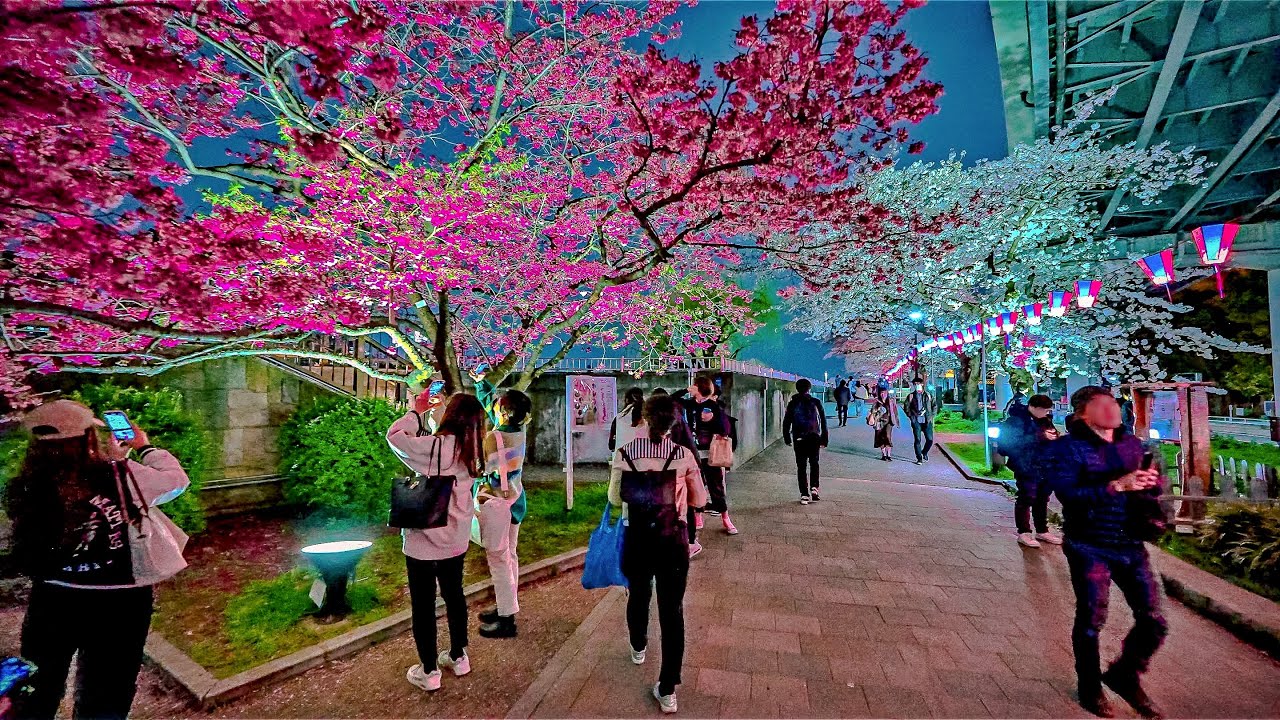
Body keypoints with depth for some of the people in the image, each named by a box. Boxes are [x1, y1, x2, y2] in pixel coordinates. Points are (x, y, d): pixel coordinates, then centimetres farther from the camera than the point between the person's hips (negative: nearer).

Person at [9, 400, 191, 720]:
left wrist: (113, 457, 15)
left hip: (52, 600, 4)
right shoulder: (120, 477, -22)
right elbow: (177, 479, -5)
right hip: (118, 604, -3)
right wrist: (145, 447, 7)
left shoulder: (27, 487, -11)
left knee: (36, 693, 28)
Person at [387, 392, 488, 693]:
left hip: (424, 541, -5)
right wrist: (424, 416, 5)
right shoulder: (472, 451, -5)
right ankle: (458, 657, 37)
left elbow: (393, 435, -9)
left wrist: (417, 411, -1)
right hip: (457, 539, 6)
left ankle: (429, 671, 24)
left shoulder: (433, 446, -23)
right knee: (454, 595, 22)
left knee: (423, 605, 11)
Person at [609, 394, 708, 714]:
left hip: (636, 538, 2)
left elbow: (615, 498, 1)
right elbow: (700, 499, 0)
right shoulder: (684, 455, -12)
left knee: (638, 595, 27)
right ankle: (668, 690, 17)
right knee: (672, 610, 10)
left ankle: (638, 648, 53)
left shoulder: (624, 453, -10)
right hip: (673, 539, -1)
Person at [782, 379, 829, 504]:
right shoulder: (816, 402, 2)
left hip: (799, 438, -1)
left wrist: (786, 437, 12)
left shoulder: (792, 403, 1)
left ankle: (804, 495, 2)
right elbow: (823, 421, 2)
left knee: (801, 466, 4)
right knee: (814, 463, 19)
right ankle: (814, 488, 6)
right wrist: (824, 438, 8)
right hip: (814, 437, 1)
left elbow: (786, 422, 2)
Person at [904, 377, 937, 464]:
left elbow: (935, 406, 12)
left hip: (927, 421, 1)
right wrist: (911, 416, -1)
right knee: (917, 440, -2)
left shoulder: (928, 395, 9)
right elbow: (907, 408, 10)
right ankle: (919, 458, 8)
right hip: (916, 422, -1)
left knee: (930, 440, -3)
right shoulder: (911, 396, 7)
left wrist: (931, 416, 1)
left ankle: (924, 452, 25)